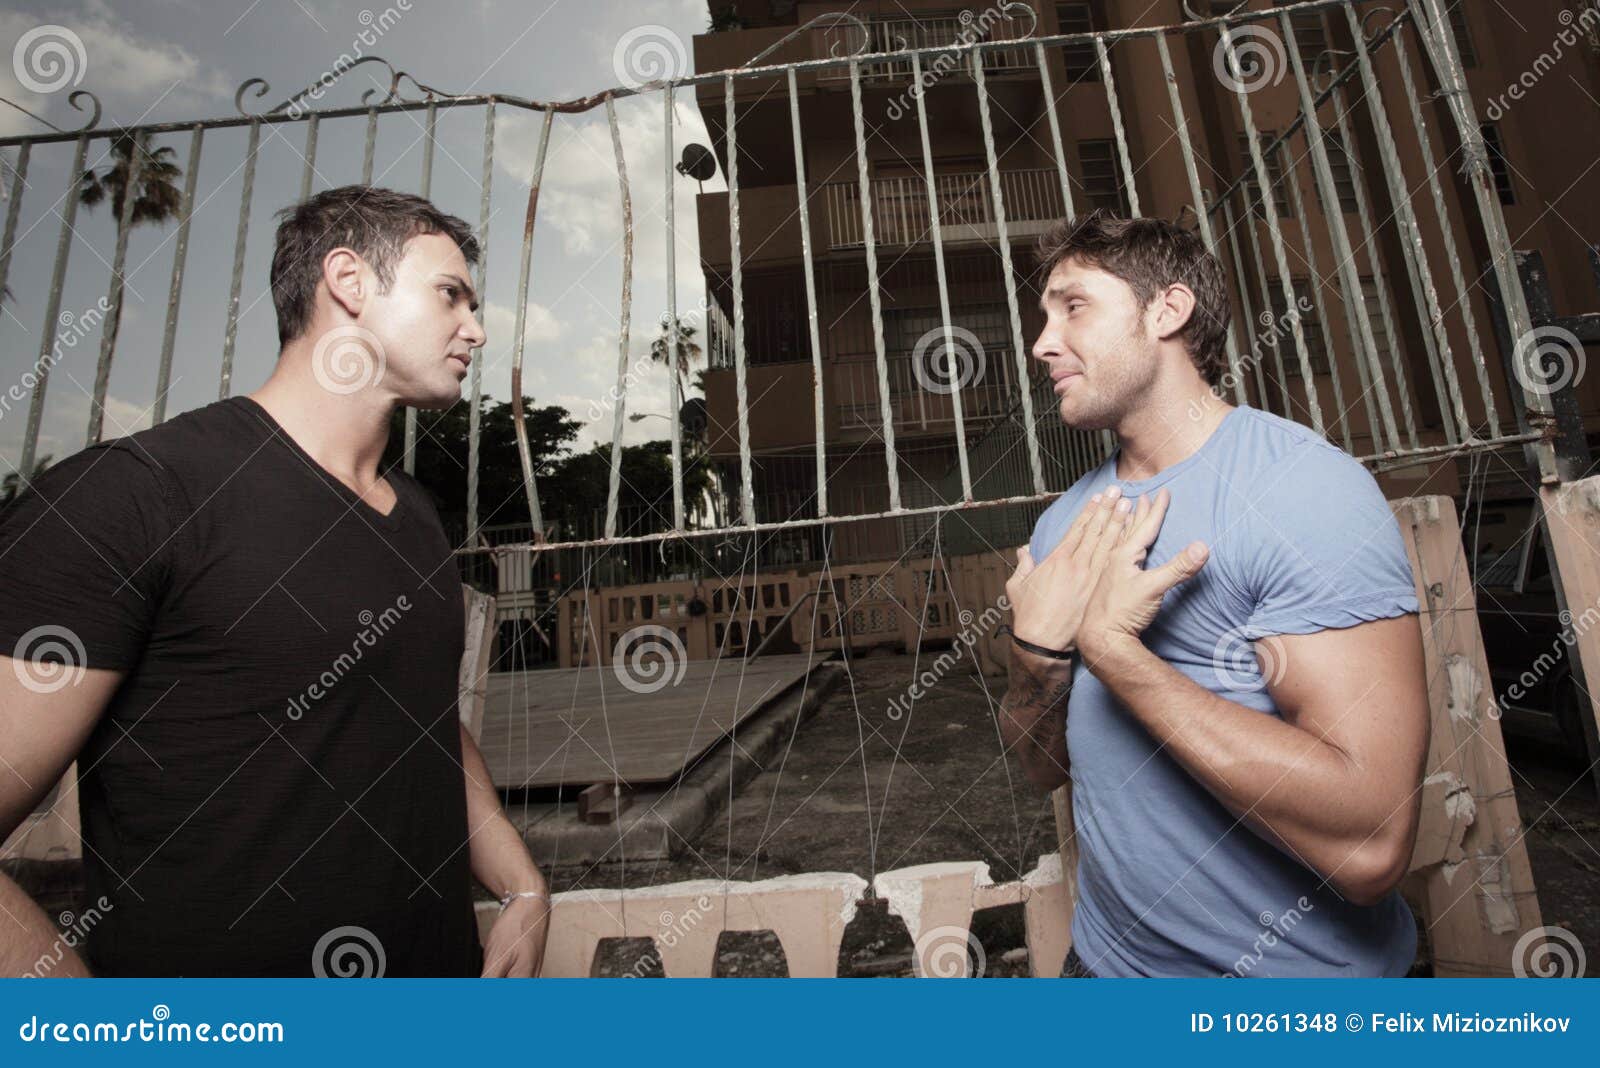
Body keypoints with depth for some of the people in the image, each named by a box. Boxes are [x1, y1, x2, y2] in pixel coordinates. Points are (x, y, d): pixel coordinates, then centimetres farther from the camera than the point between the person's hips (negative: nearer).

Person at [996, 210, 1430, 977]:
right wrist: (1041, 651, -18)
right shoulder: (1065, 524, -2)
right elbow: (1042, 766, 0)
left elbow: (1369, 843, -27)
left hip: (1295, 967, -5)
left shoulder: (1303, 489, -19)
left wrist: (1110, 646, -26)